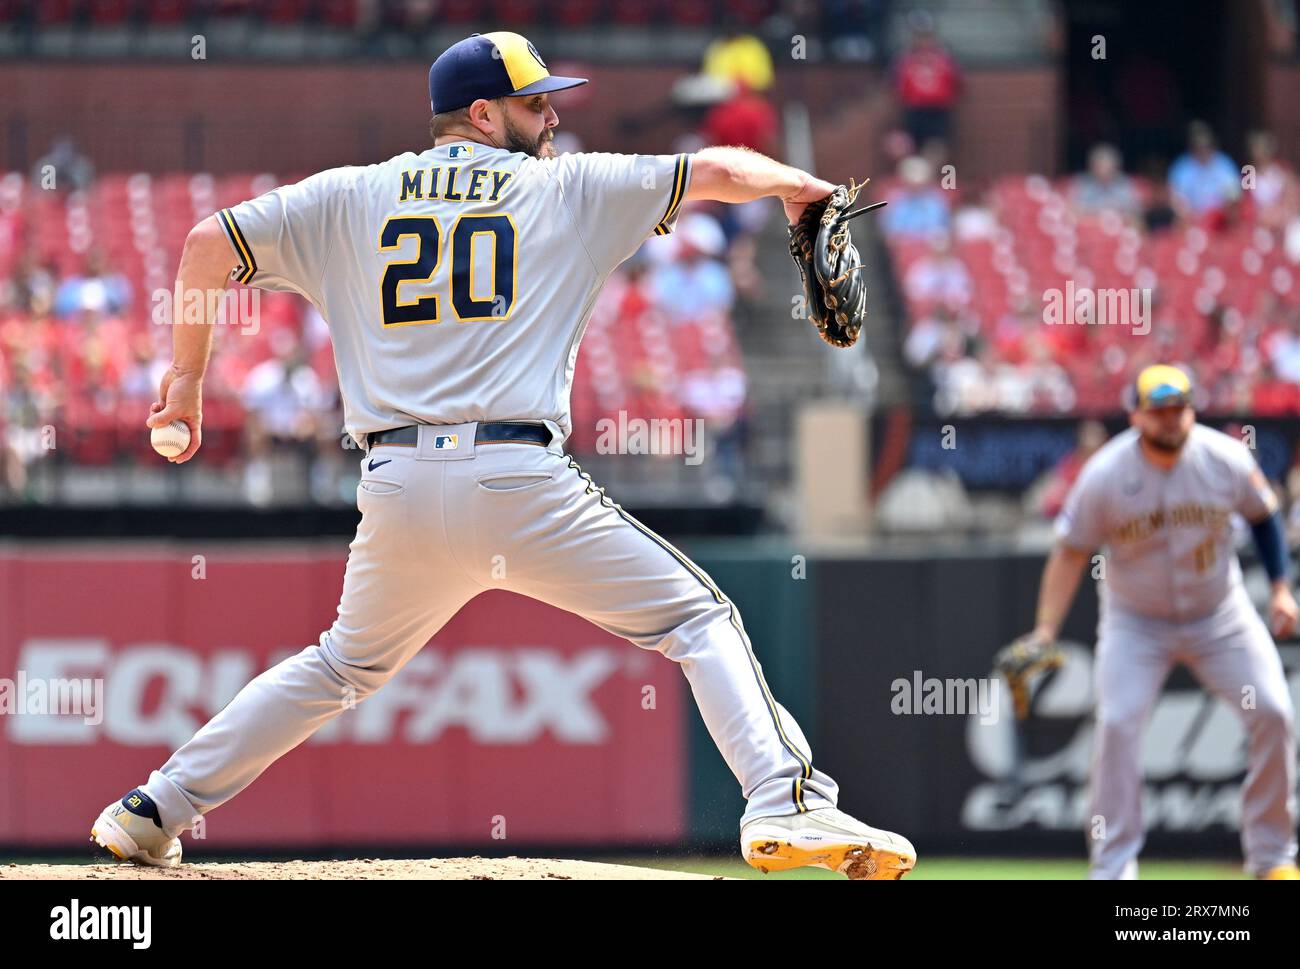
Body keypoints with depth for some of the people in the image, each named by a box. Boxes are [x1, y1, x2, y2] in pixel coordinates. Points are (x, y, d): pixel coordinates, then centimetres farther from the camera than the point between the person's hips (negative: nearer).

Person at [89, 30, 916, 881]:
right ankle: (785, 804, -15)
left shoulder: (349, 198, 15)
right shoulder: (568, 189, 9)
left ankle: (153, 814, 25)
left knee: (344, 665, 26)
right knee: (700, 619, 5)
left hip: (400, 494, 4)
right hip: (521, 488, -4)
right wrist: (793, 182, 29)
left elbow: (209, 244, 14)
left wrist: (187, 373, 24)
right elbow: (718, 171, 9)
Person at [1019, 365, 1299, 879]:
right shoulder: (1104, 476, -20)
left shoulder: (1226, 460, -15)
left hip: (1220, 616, 2)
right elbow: (1071, 551, -11)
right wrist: (1045, 631, -19)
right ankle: (1112, 864, -8)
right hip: (1135, 622, -2)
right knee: (1118, 725, -18)